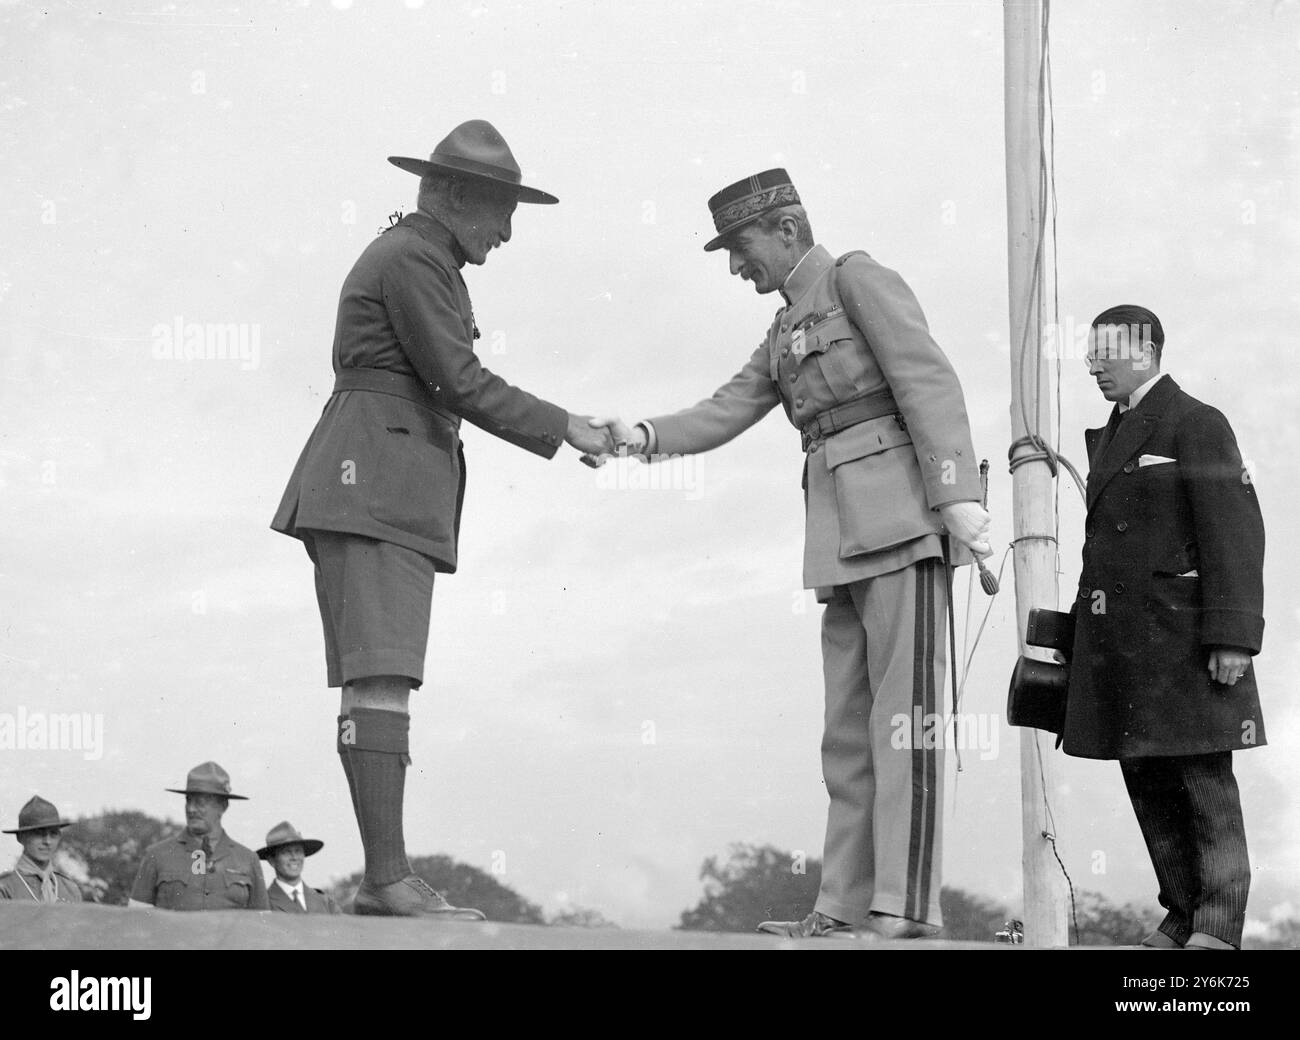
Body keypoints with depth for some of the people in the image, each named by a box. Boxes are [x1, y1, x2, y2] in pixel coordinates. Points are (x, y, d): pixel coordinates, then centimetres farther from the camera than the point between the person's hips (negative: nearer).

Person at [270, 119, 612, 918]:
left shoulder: (416, 262, 24)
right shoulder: (413, 259, -8)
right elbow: (461, 384, -14)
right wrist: (562, 430, -5)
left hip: (389, 501, 11)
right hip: (373, 486, -11)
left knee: (384, 683, 3)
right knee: (383, 677, -17)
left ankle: (382, 882, -1)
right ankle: (392, 876, -24)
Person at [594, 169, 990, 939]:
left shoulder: (859, 278, -1)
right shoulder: (787, 334, 24)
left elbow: (929, 380, -11)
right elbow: (726, 414, 16)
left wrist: (956, 495, -21)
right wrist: (646, 437, -2)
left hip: (901, 514, -9)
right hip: (842, 540, 9)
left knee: (903, 711, -13)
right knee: (850, 727, 4)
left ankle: (907, 912, -18)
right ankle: (847, 908, 3)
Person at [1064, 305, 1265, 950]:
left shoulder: (1196, 424, -4)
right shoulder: (1111, 436, 21)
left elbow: (1237, 530, -12)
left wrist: (1234, 636, -20)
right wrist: (1084, 635, 14)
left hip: (1181, 634, -8)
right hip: (1115, 642, 8)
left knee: (1203, 775, -6)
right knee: (1145, 776, 6)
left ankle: (1218, 923, -5)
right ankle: (1182, 915, 10)